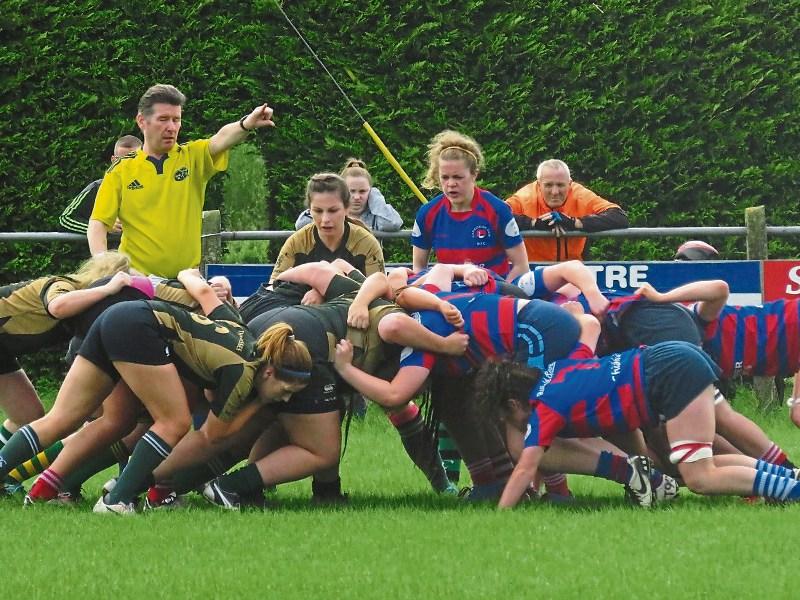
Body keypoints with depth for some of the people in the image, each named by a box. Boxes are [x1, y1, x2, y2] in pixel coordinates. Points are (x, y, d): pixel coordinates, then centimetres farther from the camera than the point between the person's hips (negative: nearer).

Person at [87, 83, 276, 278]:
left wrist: (247, 124, -38)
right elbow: (98, 224, 1)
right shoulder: (120, 171, 4)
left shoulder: (193, 157, 4)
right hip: (136, 276, -1)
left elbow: (221, 140, -16)